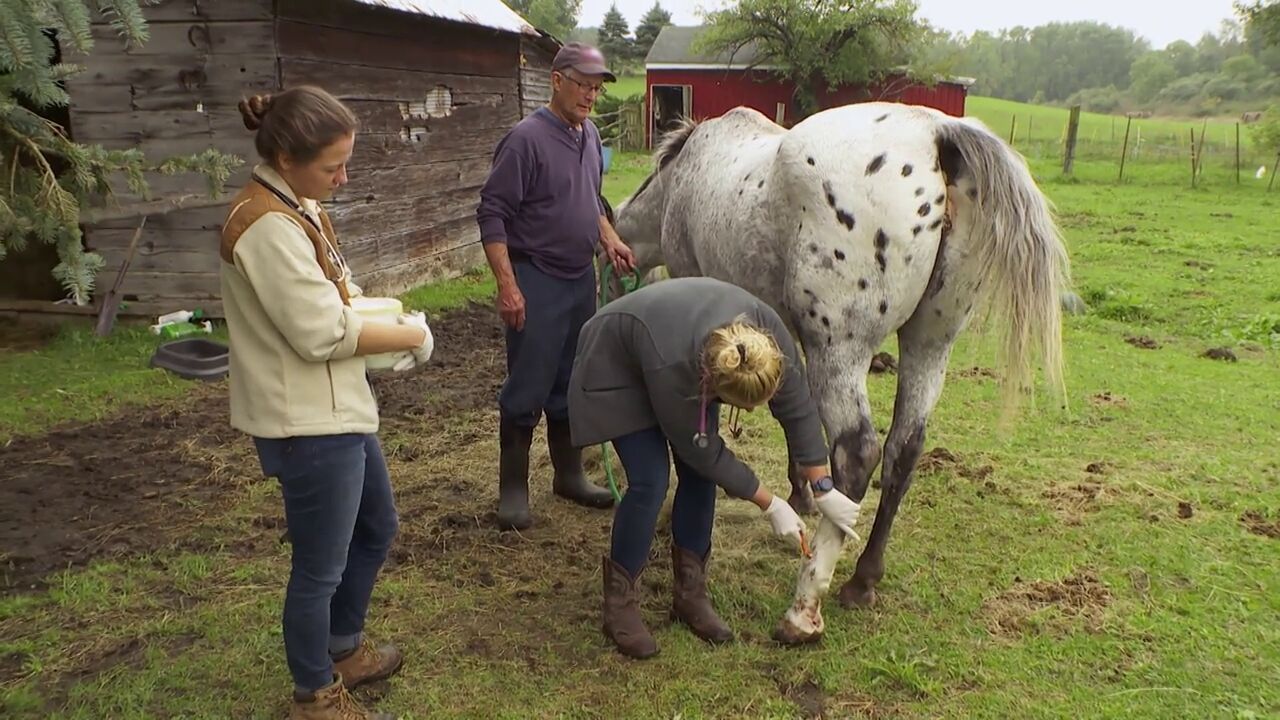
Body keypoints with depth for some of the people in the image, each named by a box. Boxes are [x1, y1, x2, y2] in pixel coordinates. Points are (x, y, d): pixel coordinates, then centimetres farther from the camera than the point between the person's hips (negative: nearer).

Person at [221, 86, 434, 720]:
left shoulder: (296, 207, 8)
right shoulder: (267, 227, -23)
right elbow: (321, 332, -25)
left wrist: (387, 312, 0)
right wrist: (409, 335, -12)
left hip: (340, 407, 10)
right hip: (307, 423, -10)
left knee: (377, 527, 24)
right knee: (321, 567, 6)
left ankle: (344, 648, 45)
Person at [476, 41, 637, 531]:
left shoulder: (590, 135, 10)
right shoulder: (527, 139, -14)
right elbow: (491, 215, -16)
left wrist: (610, 240, 6)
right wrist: (507, 285, -21)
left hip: (582, 279, 8)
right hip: (537, 282, -7)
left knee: (571, 385, 16)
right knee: (527, 391, -1)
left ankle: (569, 475, 30)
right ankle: (513, 490, 12)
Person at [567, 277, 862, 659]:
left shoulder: (767, 331, -32)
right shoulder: (672, 367, -43)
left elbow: (798, 408, -18)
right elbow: (704, 452, -28)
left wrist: (824, 489, -14)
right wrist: (770, 505, -18)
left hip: (688, 358, 6)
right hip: (616, 367, -5)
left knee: (700, 476, -4)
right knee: (650, 481, -16)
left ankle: (689, 593, 11)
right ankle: (619, 603, 0)